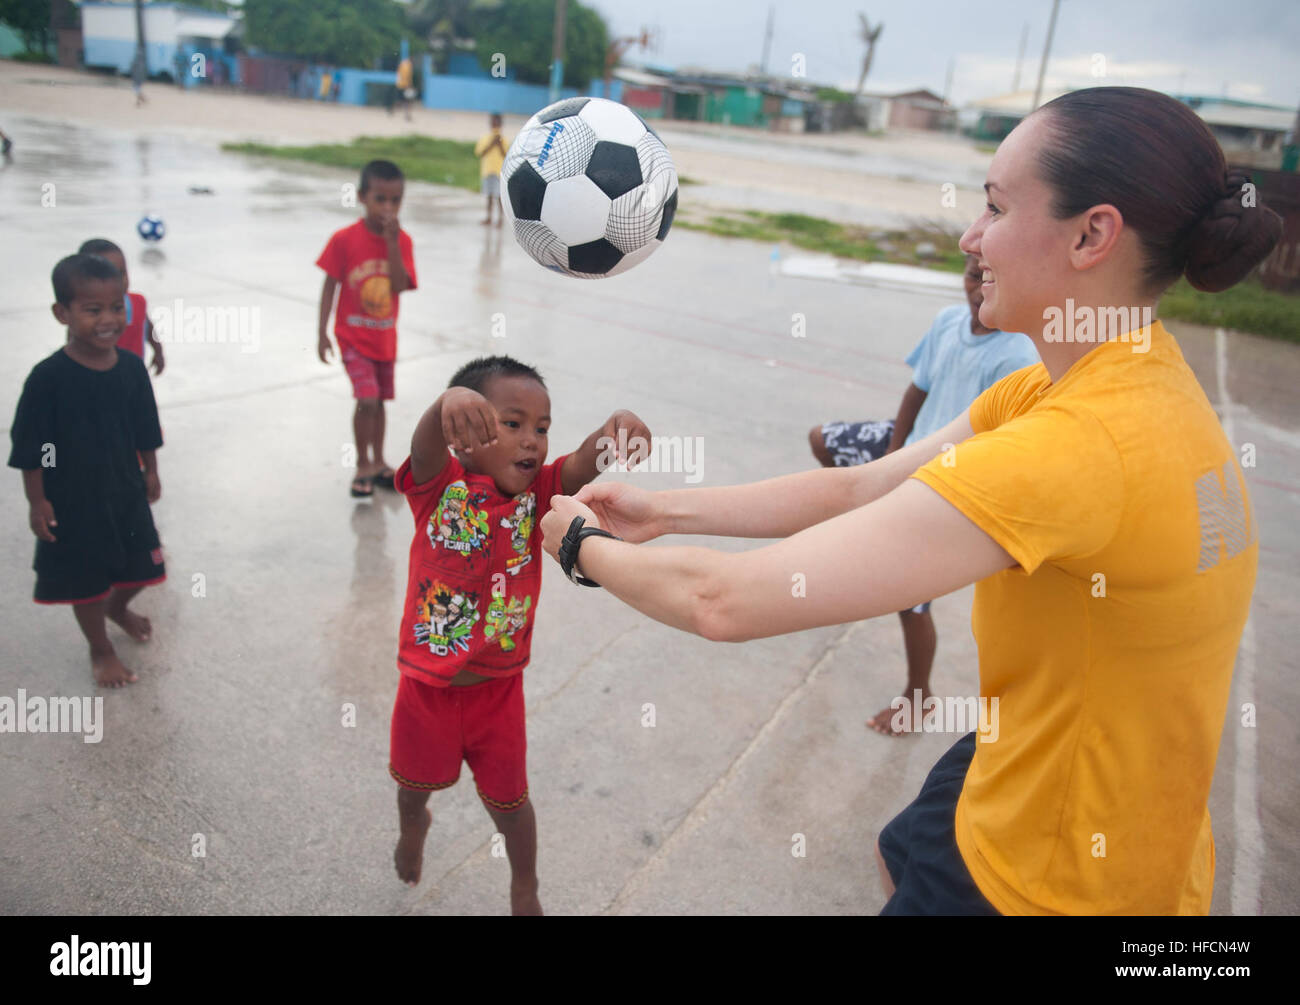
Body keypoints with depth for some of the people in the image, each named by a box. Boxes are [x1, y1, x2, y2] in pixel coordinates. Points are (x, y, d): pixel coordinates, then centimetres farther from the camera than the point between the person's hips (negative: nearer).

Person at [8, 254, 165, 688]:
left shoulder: (131, 367, -8)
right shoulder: (48, 377, -21)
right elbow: (30, 448, -14)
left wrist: (151, 472, 13)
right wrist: (37, 501, -12)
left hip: (126, 491, 4)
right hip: (72, 500, -4)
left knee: (139, 567, 18)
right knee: (86, 580, 12)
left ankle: (118, 608, 51)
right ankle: (100, 649, 35)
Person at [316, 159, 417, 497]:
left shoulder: (402, 241, -6)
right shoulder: (344, 239, -14)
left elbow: (400, 286, -19)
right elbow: (330, 286, -9)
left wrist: (392, 242, -26)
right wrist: (322, 334, -10)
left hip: (385, 337, 4)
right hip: (353, 336, -4)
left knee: (379, 400, 17)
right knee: (367, 400, -15)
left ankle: (378, 461, 34)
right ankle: (363, 466, 4)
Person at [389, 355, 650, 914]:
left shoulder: (537, 493, -10)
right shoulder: (440, 485, -16)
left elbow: (580, 466, -28)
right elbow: (426, 447, -38)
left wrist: (616, 427, -51)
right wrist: (450, 403, -62)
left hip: (498, 687, 1)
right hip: (427, 684, 0)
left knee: (507, 798, 17)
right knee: (417, 778, 26)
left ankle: (525, 890, 47)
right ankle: (413, 825, 64)